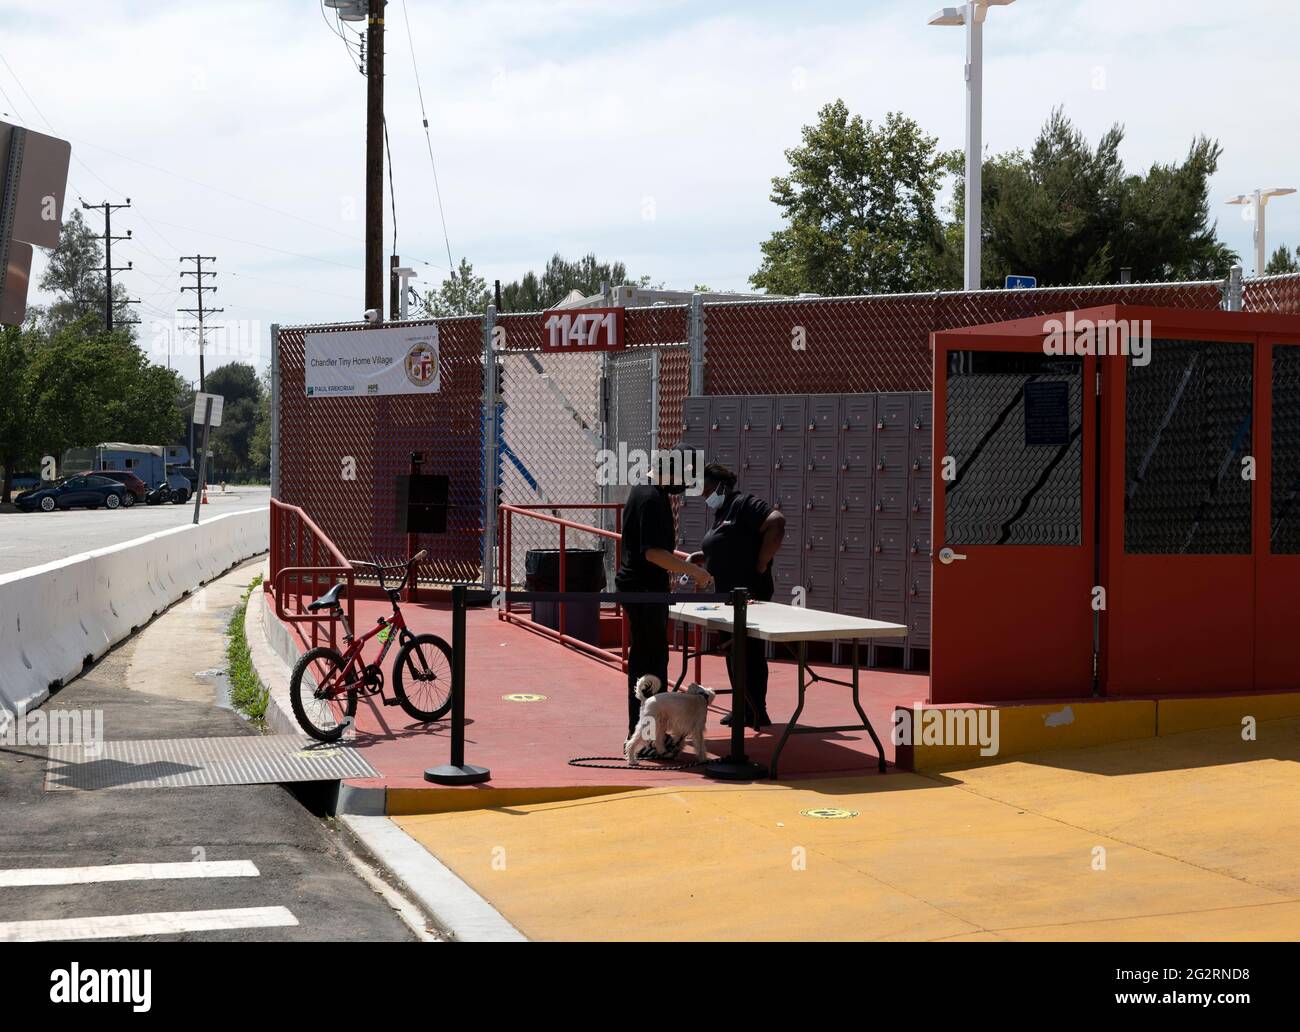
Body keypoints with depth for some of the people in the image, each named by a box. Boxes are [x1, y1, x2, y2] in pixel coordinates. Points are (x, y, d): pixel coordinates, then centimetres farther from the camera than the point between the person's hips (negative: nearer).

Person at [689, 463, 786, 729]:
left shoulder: (744, 504, -13)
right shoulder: (721, 512, 17)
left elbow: (777, 522, -27)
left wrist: (761, 564, -23)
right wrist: (699, 557, 11)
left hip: (749, 594, -10)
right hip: (729, 595, 10)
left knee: (749, 652, -6)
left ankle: (758, 712, 0)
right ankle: (744, 709, 19)